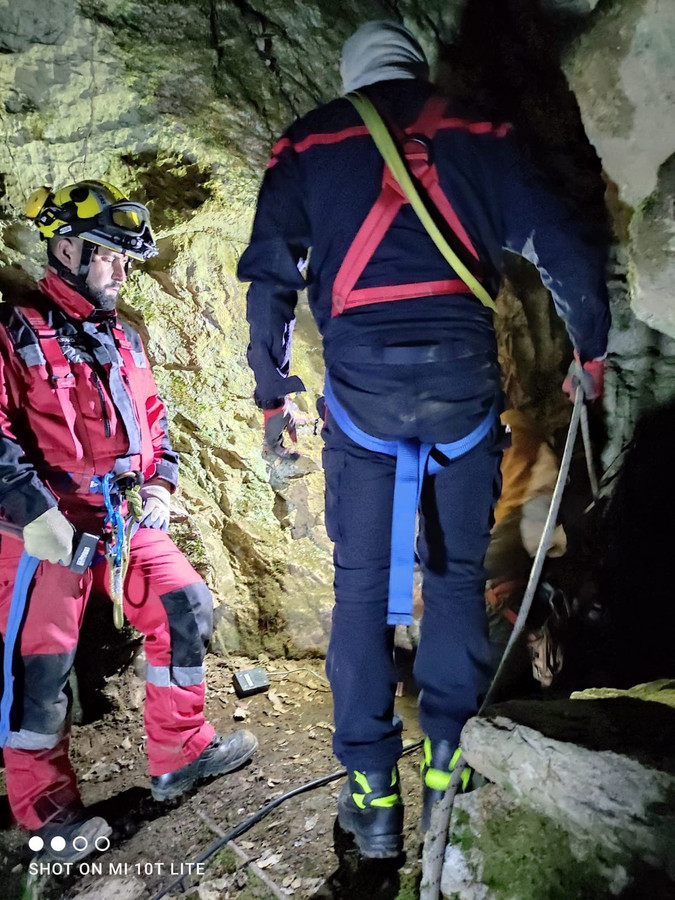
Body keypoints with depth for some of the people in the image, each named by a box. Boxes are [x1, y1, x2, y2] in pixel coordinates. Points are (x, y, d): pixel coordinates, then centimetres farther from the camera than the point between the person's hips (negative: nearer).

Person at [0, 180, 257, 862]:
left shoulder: (122, 340, 16)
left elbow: (151, 420, 22)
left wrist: (159, 486, 9)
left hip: (126, 519, 7)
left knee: (187, 610, 7)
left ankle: (178, 753, 23)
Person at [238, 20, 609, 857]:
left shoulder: (309, 146, 14)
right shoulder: (479, 138, 15)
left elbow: (268, 278, 8)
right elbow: (566, 249, 11)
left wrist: (272, 395, 15)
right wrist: (588, 348, 24)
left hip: (362, 380, -1)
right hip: (464, 374, 1)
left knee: (362, 584, 8)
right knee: (457, 576, 13)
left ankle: (372, 795, 15)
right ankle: (450, 770, 19)